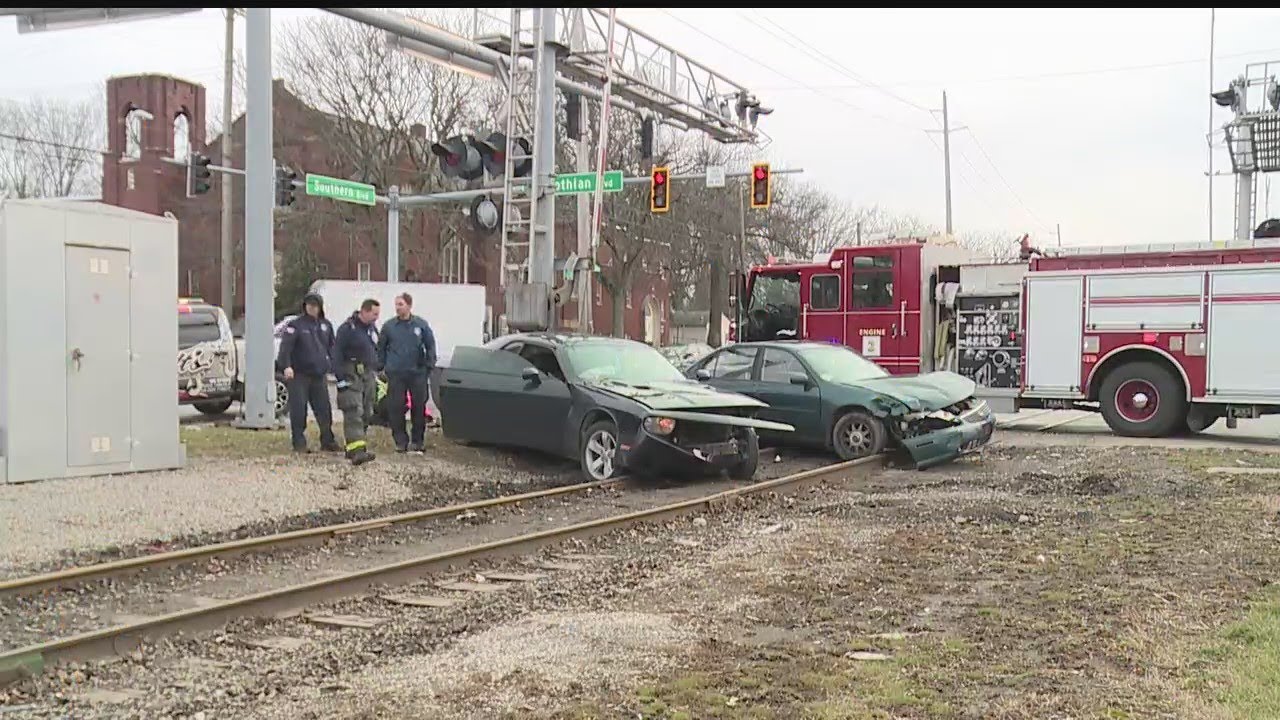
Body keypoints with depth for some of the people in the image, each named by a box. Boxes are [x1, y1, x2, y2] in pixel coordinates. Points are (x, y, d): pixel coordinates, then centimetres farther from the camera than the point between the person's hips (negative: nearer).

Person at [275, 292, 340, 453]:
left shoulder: (325, 325, 13)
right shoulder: (295, 325, -4)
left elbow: (331, 347, 21)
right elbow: (285, 346, -14)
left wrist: (332, 366, 11)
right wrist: (286, 366, -26)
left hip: (319, 375, 5)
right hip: (299, 375, -5)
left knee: (324, 410, 7)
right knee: (298, 410, -4)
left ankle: (328, 441, 17)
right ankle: (299, 443, 4)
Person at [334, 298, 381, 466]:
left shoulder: (372, 328, 13)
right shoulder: (347, 329, -11)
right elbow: (338, 355, -13)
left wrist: (375, 374, 21)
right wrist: (341, 379, -18)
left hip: (368, 375, 8)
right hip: (352, 375, -8)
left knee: (366, 414, 9)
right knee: (354, 414, -16)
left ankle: (352, 448, 19)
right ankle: (357, 451, -25)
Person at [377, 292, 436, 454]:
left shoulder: (421, 325, 2)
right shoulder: (389, 326, 3)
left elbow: (430, 346, 9)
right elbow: (381, 348, 12)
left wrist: (429, 365, 4)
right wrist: (381, 366, 7)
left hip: (417, 373, 0)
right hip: (395, 374, 0)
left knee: (418, 407, 4)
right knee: (395, 408, 0)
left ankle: (417, 440, 15)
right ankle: (400, 441, 10)